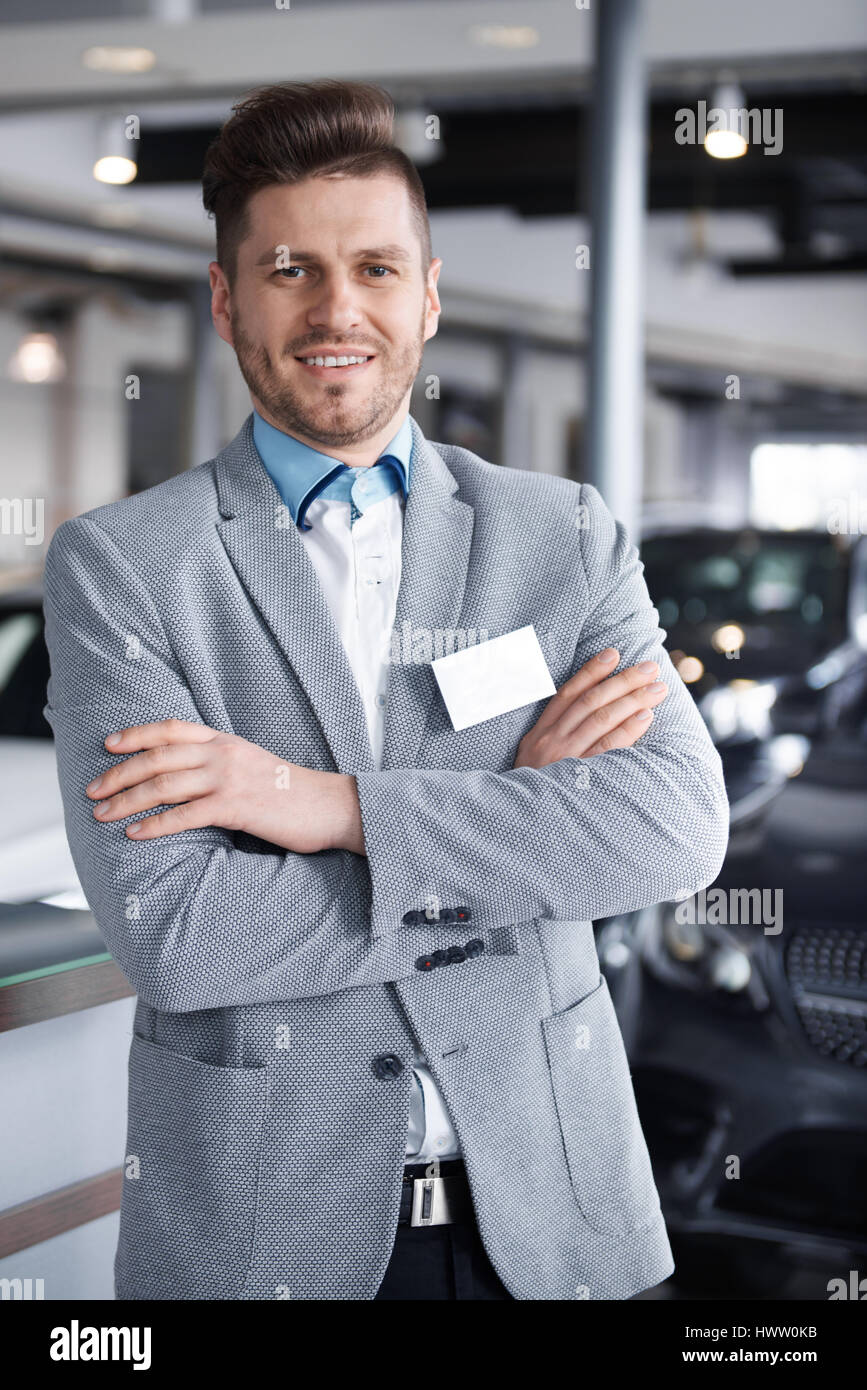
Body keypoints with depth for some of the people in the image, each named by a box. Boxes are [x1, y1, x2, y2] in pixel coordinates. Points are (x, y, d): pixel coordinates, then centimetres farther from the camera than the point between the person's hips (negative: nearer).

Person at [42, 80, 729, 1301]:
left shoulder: (568, 537, 2)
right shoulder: (116, 565, -6)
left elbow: (683, 824, -12)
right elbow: (167, 934, -16)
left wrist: (336, 804, -19)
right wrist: (517, 816, -14)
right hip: (261, 1223, -2)